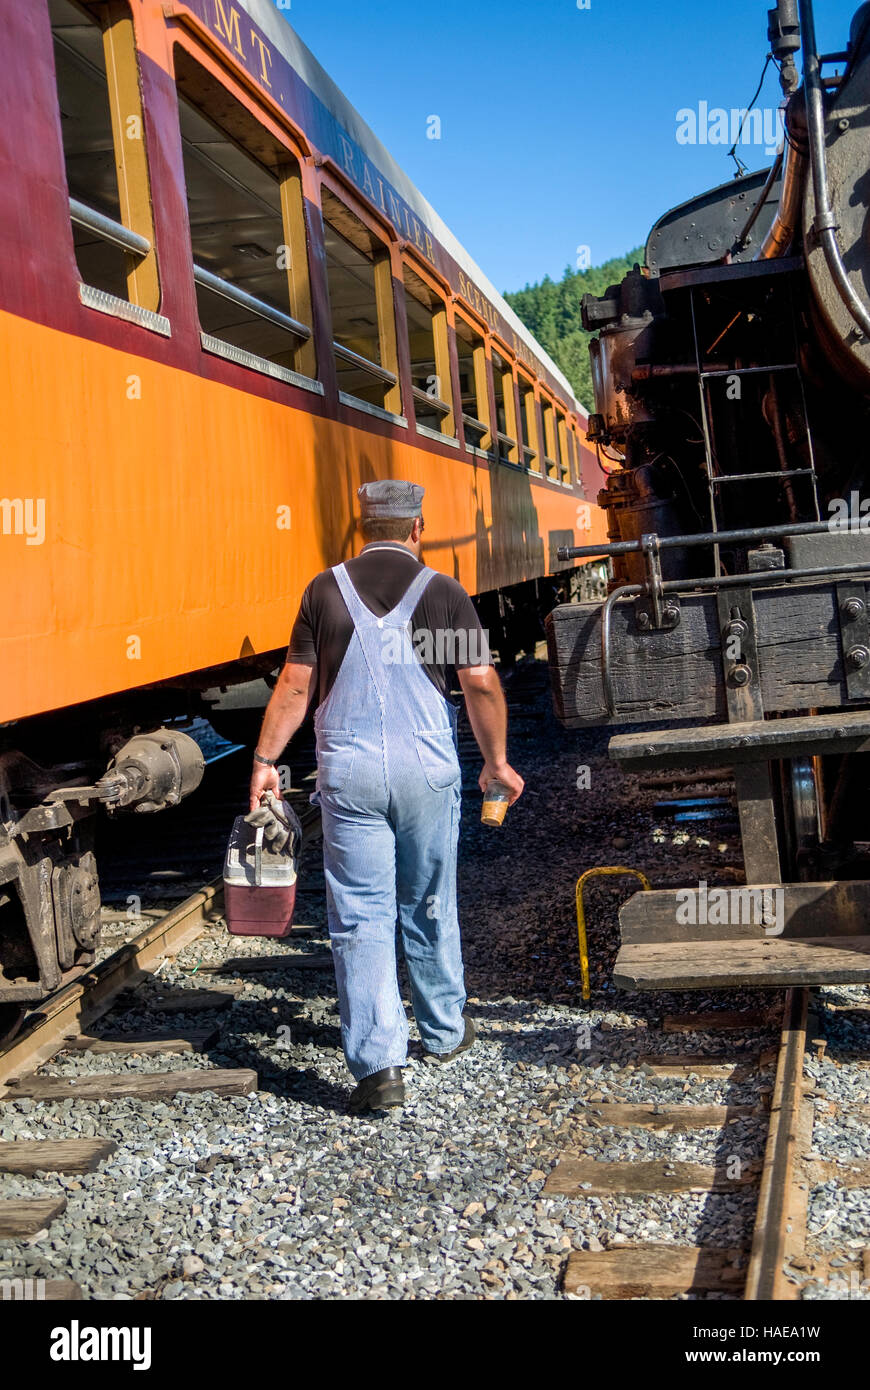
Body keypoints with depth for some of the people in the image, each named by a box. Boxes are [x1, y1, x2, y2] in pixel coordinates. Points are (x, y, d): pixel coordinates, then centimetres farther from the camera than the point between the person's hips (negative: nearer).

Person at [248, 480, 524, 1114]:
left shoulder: (325, 591, 1)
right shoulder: (443, 592, -1)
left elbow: (295, 686, 1)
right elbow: (481, 684, -4)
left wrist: (266, 760, 9)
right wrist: (497, 760, 8)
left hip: (349, 772, 0)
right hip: (427, 770, 1)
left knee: (360, 917, 1)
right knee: (430, 908, 17)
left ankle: (379, 1065, -4)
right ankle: (445, 1032, 33)